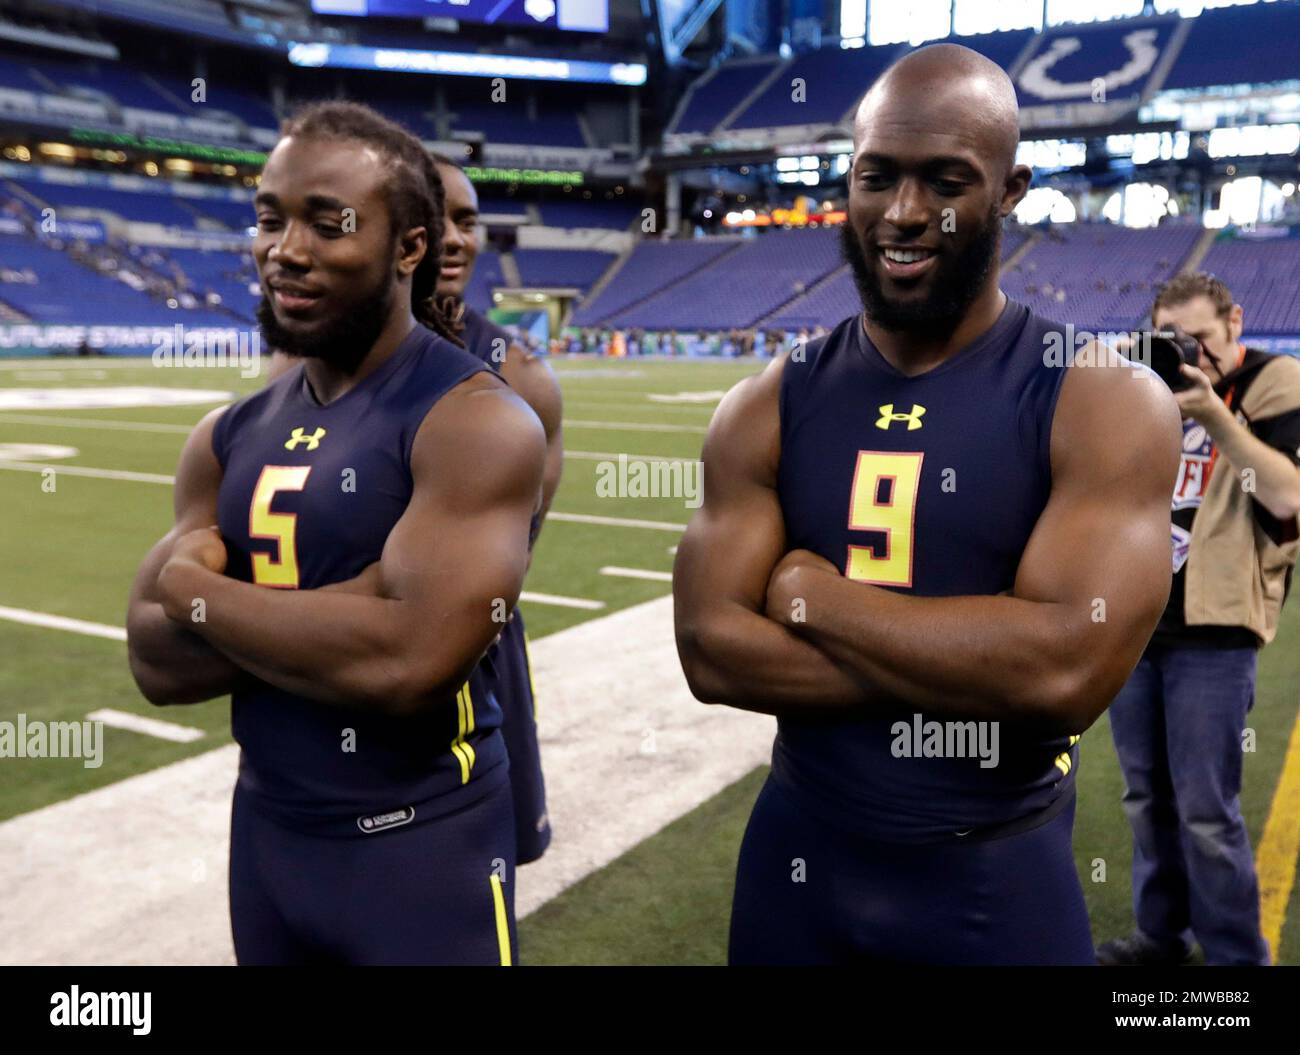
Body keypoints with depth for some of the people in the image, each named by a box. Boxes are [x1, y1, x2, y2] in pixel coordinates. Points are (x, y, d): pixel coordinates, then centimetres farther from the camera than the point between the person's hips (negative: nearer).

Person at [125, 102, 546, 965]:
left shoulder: (478, 423, -17)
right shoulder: (226, 440, 4)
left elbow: (407, 660, -28)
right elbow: (158, 662, -3)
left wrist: (193, 590, -14)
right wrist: (351, 608, -19)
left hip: (424, 851, -6)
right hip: (264, 837, 6)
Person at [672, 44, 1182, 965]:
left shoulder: (1107, 404, -11)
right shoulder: (767, 408, -3)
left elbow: (1069, 669, -23)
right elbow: (711, 649, -11)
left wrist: (809, 595, -15)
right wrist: (980, 670, -19)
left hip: (998, 881, -2)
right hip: (800, 858, 3)